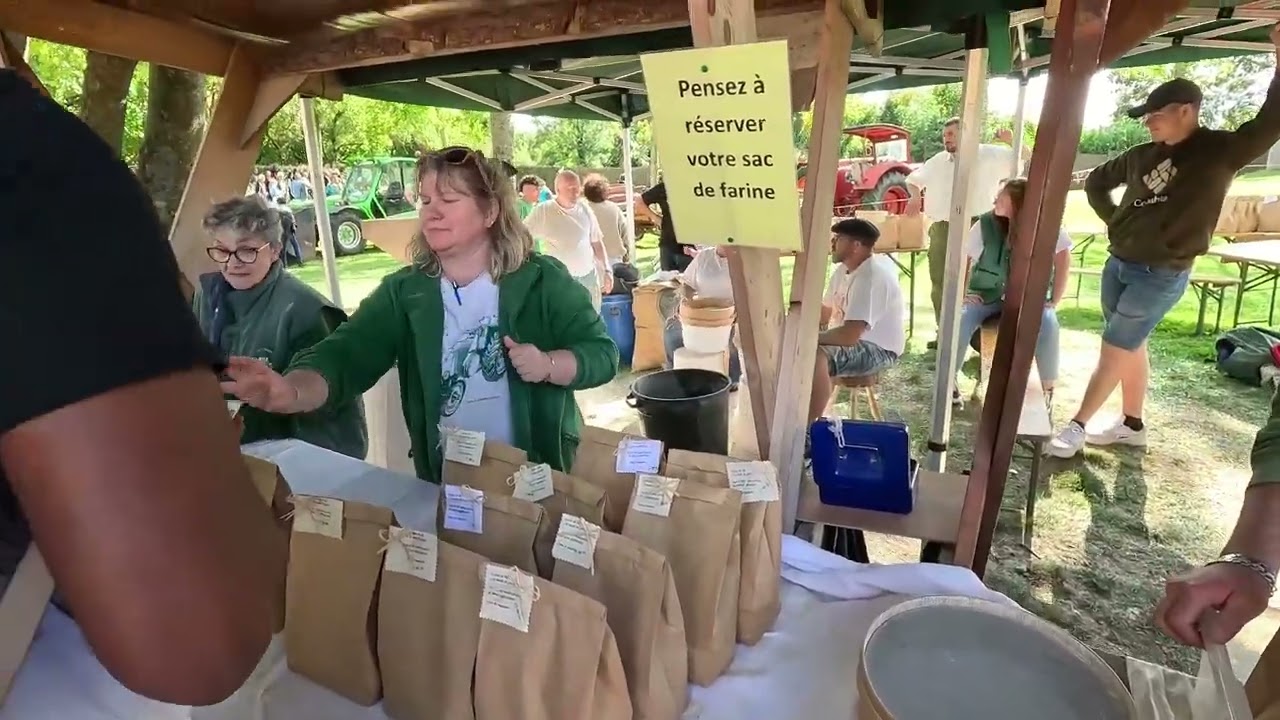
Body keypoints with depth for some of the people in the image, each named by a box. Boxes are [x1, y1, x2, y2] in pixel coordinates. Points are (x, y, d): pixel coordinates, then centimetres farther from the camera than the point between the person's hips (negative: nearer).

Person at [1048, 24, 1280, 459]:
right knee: (1130, 348, 13)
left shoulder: (1219, 152, -8)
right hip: (1118, 263, 6)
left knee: (1115, 351, -4)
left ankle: (1076, 427, 5)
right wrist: (1115, 221, 10)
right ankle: (1132, 426, 26)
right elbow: (1096, 183, 21)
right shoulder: (1143, 155, 7)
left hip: (1161, 274, -6)